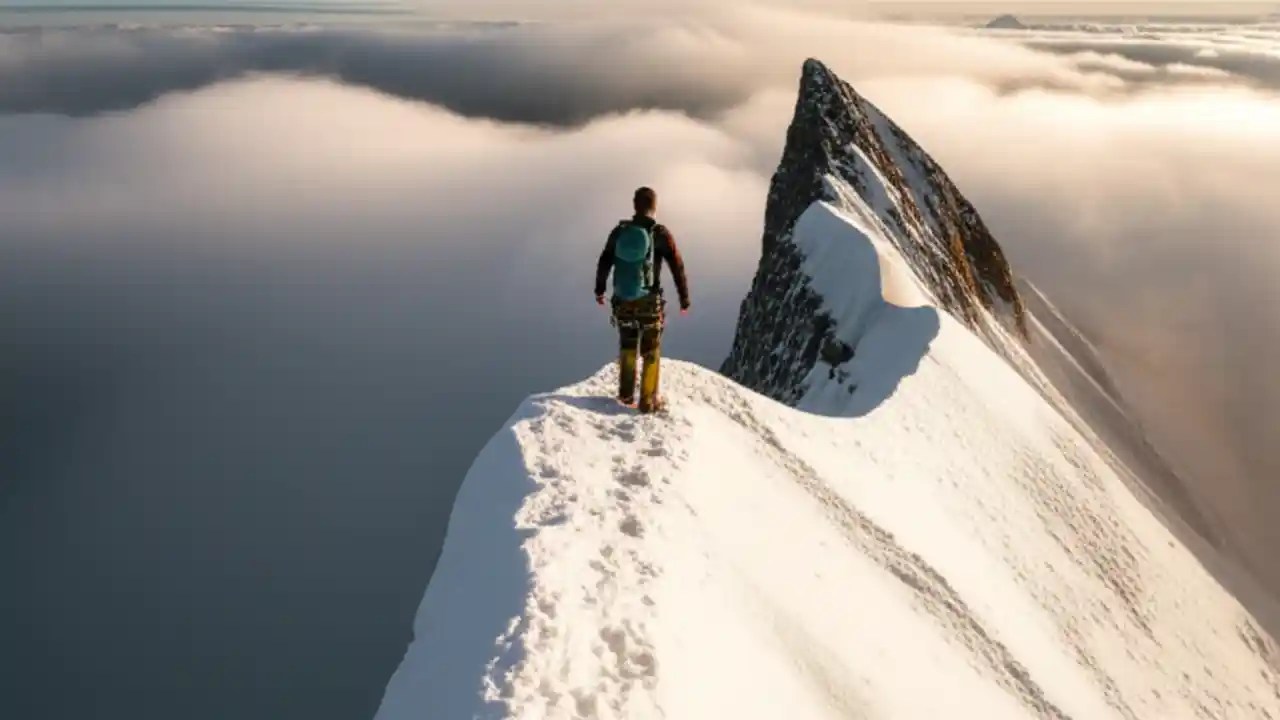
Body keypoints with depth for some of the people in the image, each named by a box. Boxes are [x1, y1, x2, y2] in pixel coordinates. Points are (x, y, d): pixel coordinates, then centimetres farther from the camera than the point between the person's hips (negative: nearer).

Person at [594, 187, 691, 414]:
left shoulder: (619, 231, -1)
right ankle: (648, 401, 12)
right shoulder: (660, 234, -11)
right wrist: (684, 297, 2)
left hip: (622, 301, 3)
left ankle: (626, 394, 28)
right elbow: (677, 266, -9)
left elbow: (604, 262, 9)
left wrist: (599, 289, 24)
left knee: (627, 346, 21)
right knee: (650, 352, 10)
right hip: (649, 301, -3)